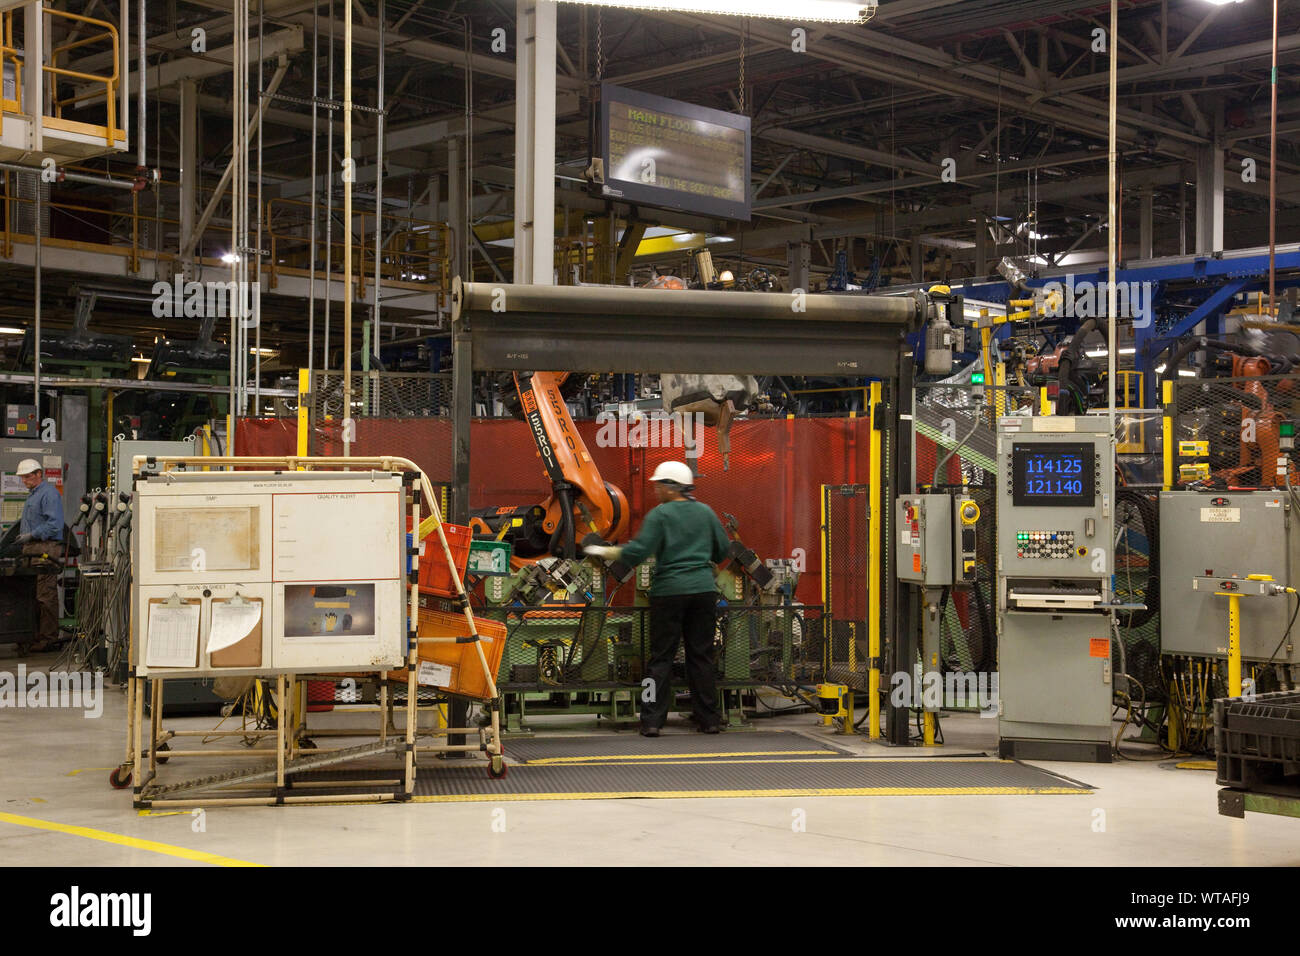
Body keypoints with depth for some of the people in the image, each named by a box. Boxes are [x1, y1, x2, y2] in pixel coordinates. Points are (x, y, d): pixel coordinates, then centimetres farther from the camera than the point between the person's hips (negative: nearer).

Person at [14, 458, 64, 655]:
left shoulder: (49, 493, -9)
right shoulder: (32, 494, 23)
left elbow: (54, 524, -18)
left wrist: (32, 535, -18)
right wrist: (24, 538, 16)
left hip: (46, 548, -10)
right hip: (33, 550, 10)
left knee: (45, 595, -9)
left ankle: (47, 638, -8)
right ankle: (34, 635, 11)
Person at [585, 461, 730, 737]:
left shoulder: (660, 514, -5)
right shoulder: (706, 512, 9)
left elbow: (638, 551, -13)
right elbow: (723, 549, 14)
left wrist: (605, 551, -1)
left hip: (669, 590, -4)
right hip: (704, 590, 4)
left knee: (662, 657, 1)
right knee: (701, 655, 9)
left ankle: (653, 720, -2)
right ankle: (709, 719, 10)